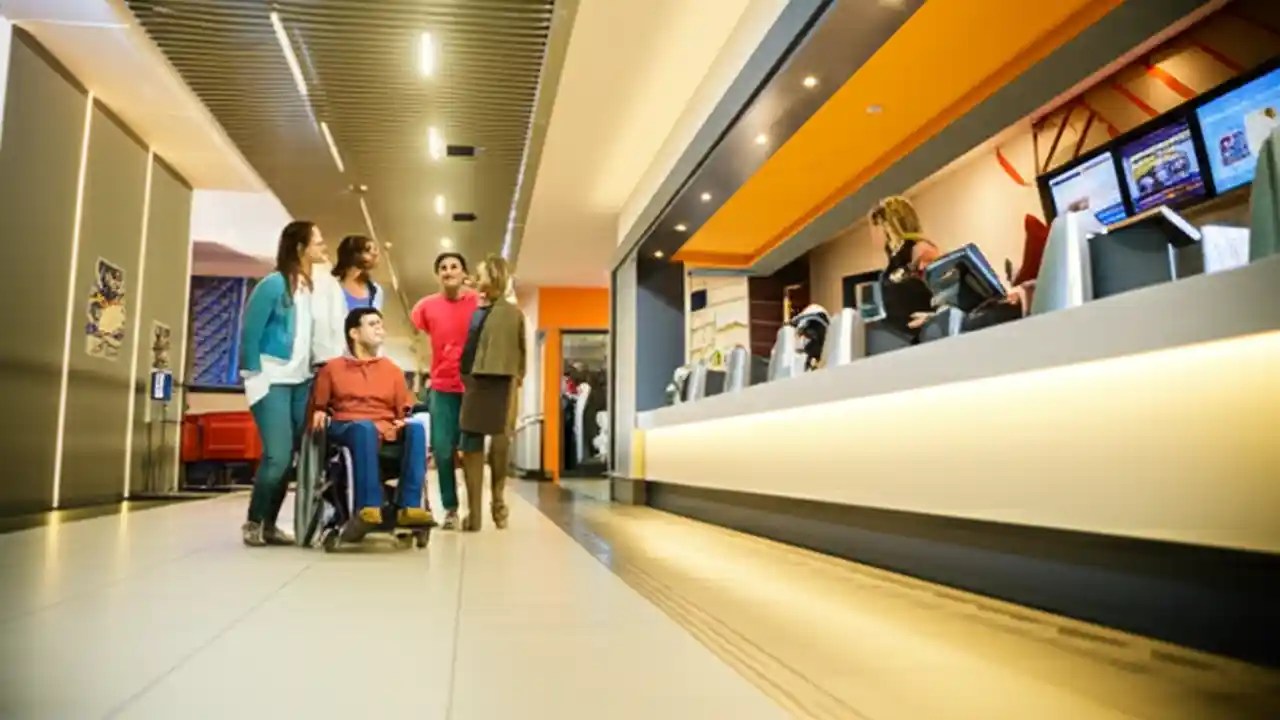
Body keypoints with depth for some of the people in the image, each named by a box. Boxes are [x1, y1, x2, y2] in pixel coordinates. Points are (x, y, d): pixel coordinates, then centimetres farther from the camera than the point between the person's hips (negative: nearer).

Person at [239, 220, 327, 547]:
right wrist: (256, 376, -7)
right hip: (272, 380, -6)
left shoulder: (315, 286, 9)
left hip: (301, 382, 6)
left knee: (290, 457, 3)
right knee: (277, 456, -12)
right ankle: (253, 522, 8)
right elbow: (249, 332, -7)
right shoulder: (274, 284, -8)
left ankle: (269, 524, 15)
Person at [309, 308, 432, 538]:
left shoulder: (392, 369, 21)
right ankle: (369, 509, -48)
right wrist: (319, 415, -7)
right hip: (346, 428, -2)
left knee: (416, 429, -32)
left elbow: (405, 412, 17)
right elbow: (317, 406, 15)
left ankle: (409, 507, -39)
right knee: (365, 427, -40)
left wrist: (403, 422, -4)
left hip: (387, 431, 3)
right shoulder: (333, 368, 16)